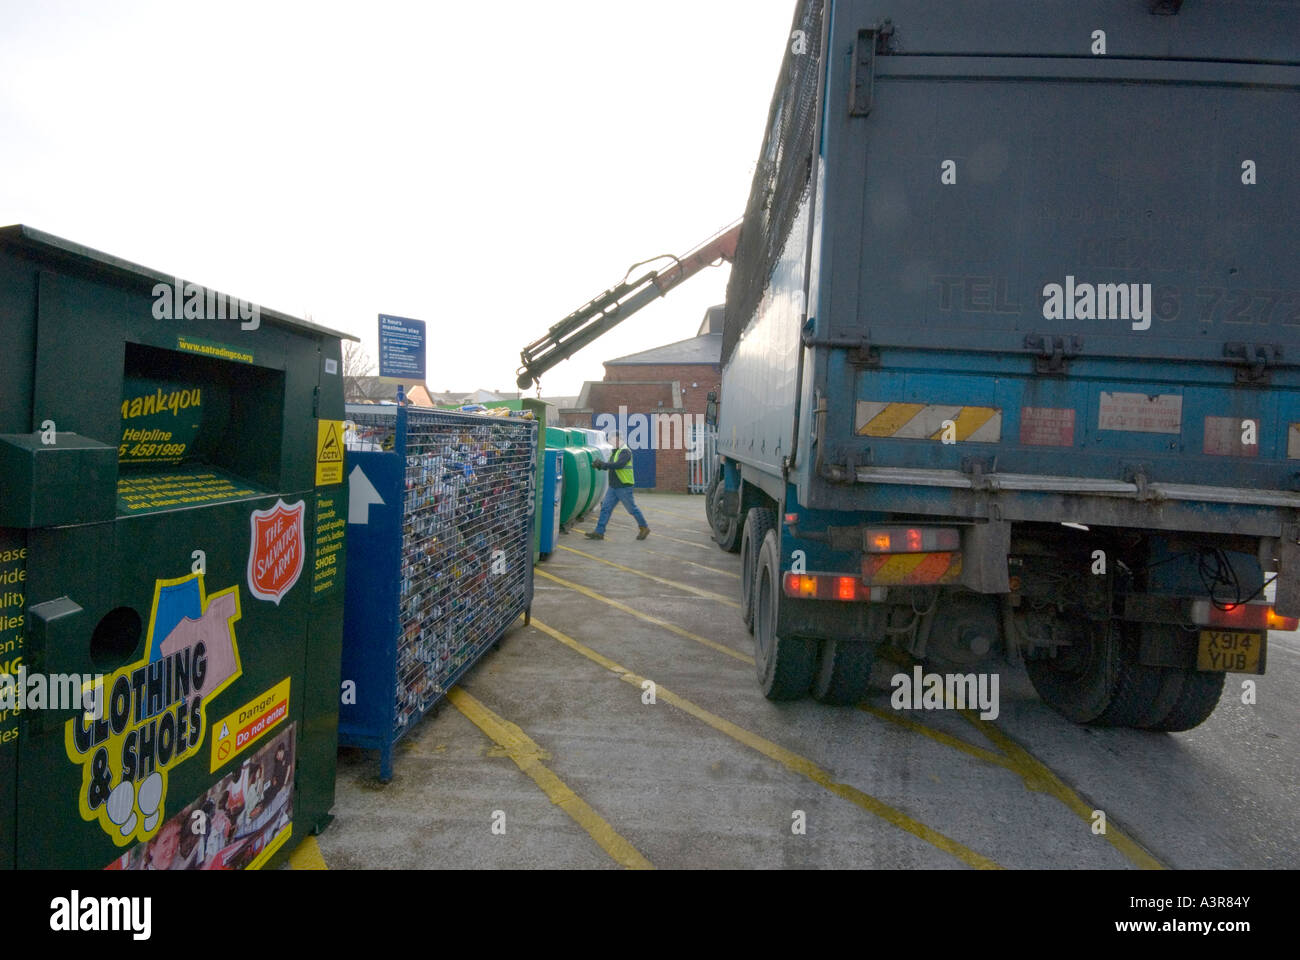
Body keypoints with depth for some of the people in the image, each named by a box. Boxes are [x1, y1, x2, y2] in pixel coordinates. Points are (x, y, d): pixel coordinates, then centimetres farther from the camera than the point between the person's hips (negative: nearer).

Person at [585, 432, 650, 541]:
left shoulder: (625, 452, -14)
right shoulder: (614, 452, 15)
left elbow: (618, 465, -28)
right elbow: (609, 466, 15)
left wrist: (603, 464, -24)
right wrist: (599, 464, -4)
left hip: (624, 487, -8)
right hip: (613, 487, 8)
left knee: (632, 509, 3)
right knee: (605, 508, 1)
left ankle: (644, 528, 20)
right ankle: (599, 532, 0)